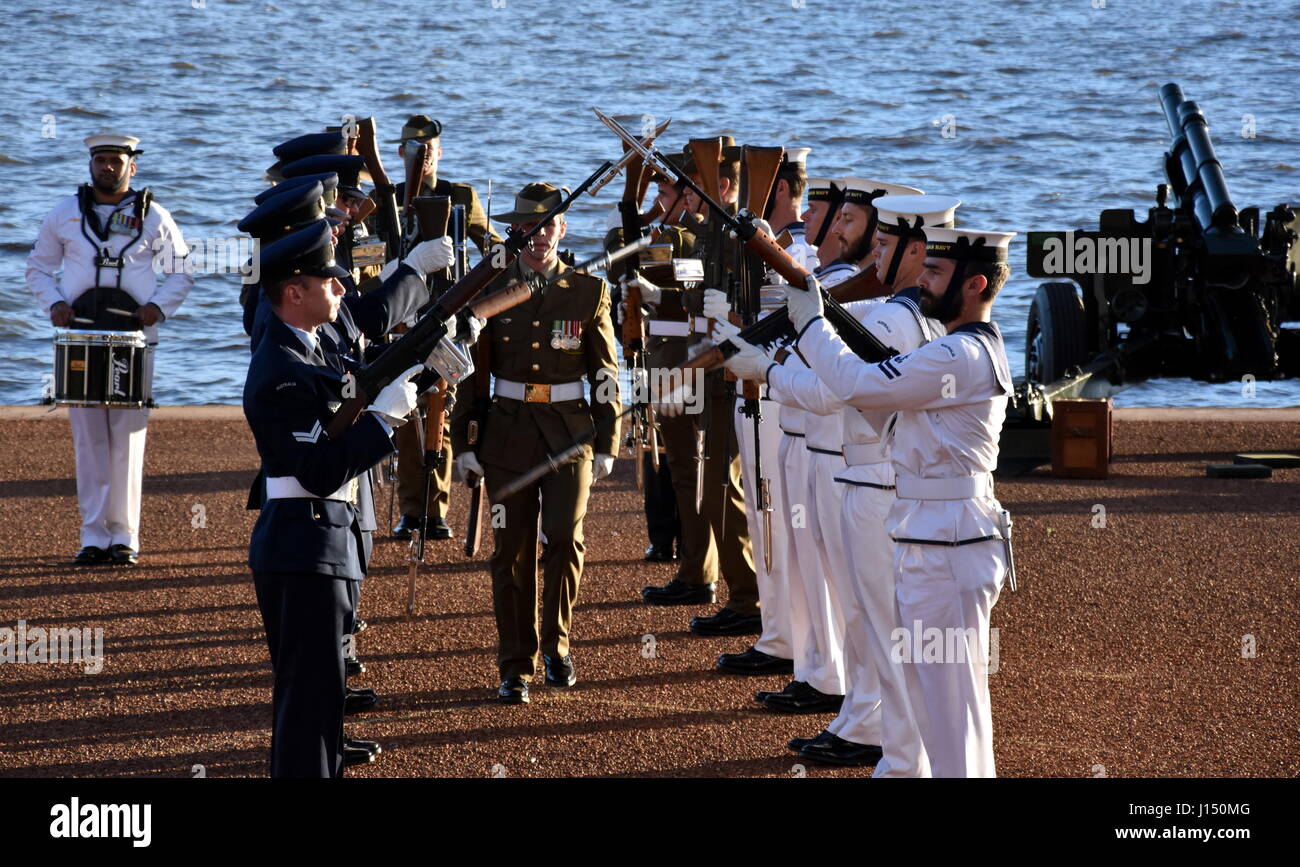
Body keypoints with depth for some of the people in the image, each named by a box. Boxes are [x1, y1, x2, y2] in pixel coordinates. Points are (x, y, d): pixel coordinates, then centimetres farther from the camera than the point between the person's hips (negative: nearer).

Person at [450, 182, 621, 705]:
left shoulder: (588, 293, 3)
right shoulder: (489, 291, 4)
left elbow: (605, 373, 6)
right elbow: (470, 371, 6)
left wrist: (606, 445, 1)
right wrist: (463, 444, 2)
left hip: (570, 431, 0)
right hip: (509, 431, 1)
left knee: (566, 538, -12)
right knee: (513, 549, 0)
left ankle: (556, 645, 10)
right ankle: (516, 669, 7)